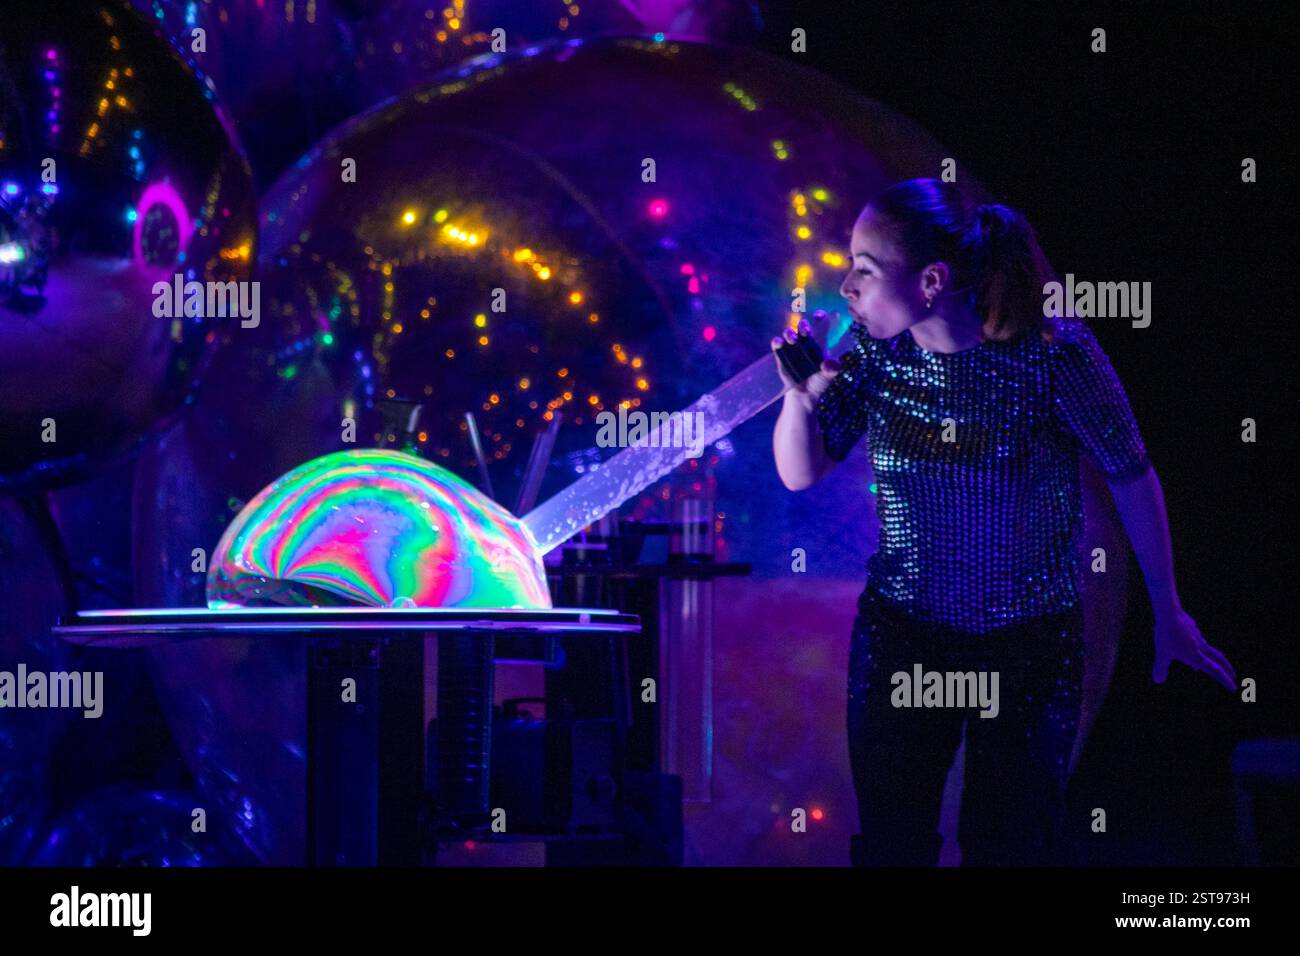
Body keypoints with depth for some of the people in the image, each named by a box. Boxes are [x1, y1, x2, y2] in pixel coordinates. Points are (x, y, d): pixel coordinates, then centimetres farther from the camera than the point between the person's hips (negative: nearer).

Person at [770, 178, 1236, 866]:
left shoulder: (1052, 352, -22)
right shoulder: (872, 346, -10)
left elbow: (1130, 477, -9)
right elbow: (800, 474, -1)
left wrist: (1168, 614, -1)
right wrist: (800, 395, -22)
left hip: (1030, 643, -3)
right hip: (900, 630, 3)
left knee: (1008, 844, 10)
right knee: (889, 842, 11)